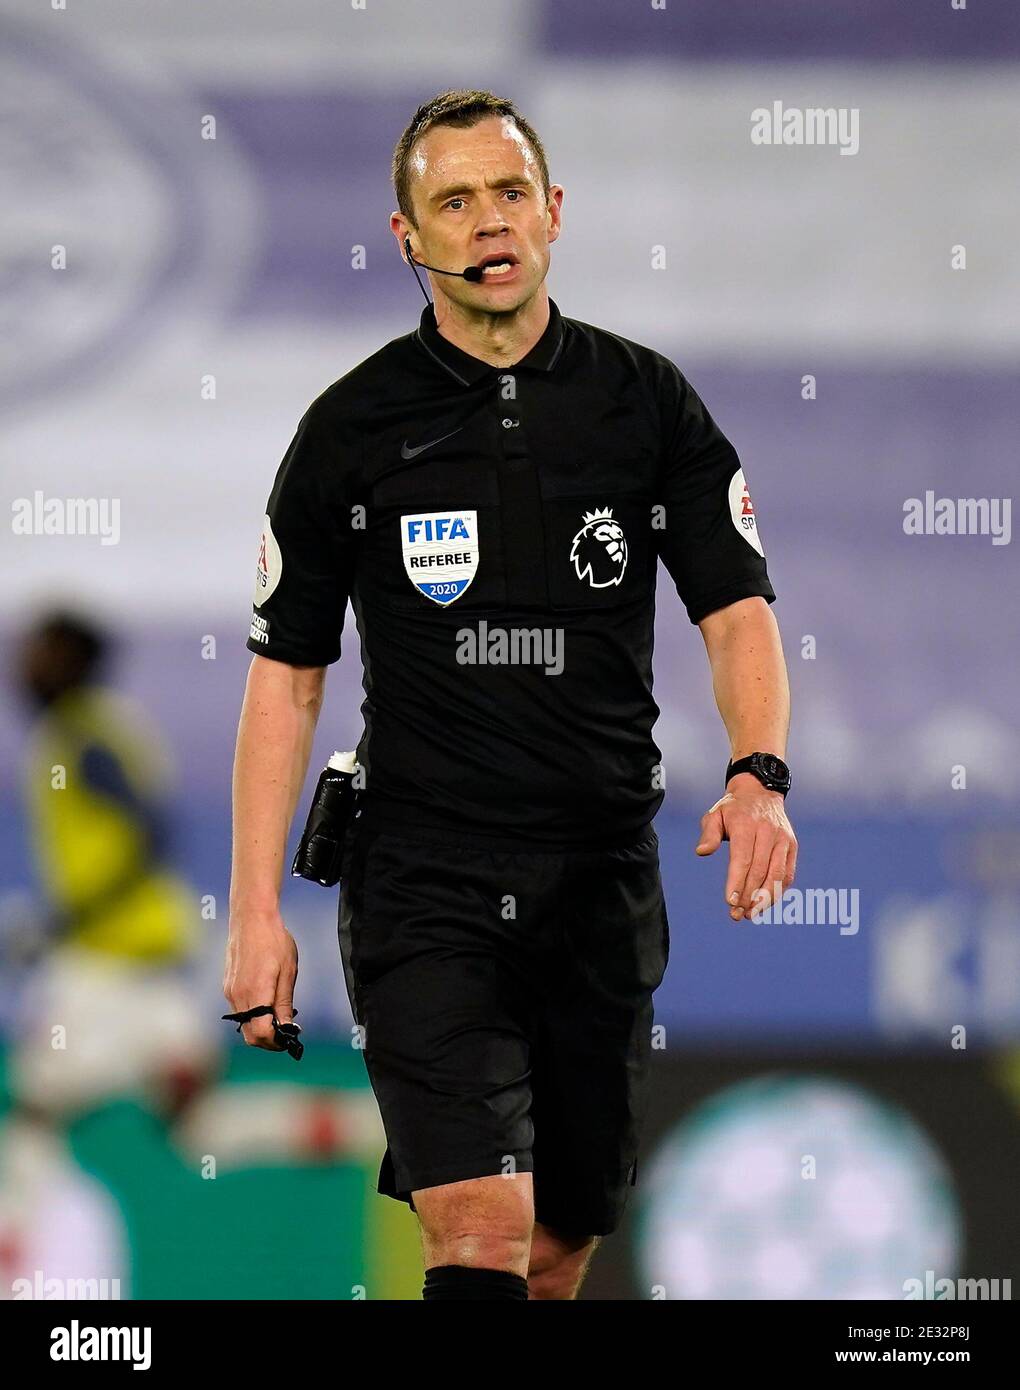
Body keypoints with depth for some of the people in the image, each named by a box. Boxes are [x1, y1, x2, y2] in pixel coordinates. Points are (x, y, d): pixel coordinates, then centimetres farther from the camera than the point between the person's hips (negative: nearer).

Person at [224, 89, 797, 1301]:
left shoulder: (647, 403, 4)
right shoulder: (352, 429, 0)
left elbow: (737, 609, 1)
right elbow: (285, 676, 4)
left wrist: (758, 776, -20)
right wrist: (256, 913, -2)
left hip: (604, 882, 3)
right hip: (424, 884, -3)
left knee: (563, 1243, 10)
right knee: (483, 1235, -18)